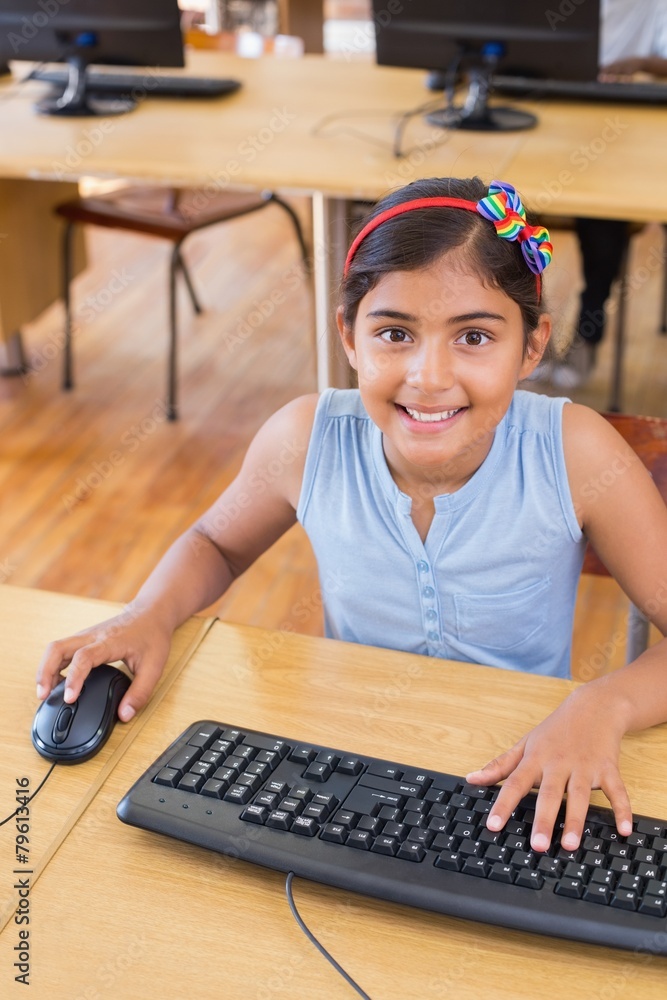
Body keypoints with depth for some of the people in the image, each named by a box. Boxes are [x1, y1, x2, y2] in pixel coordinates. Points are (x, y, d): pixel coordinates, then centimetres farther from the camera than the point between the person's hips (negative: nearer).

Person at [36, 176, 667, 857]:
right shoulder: (305, 441, -15)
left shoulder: (576, 455, -21)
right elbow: (217, 543, 6)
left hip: (524, 786, -1)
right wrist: (148, 616, -13)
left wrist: (603, 706, -32)